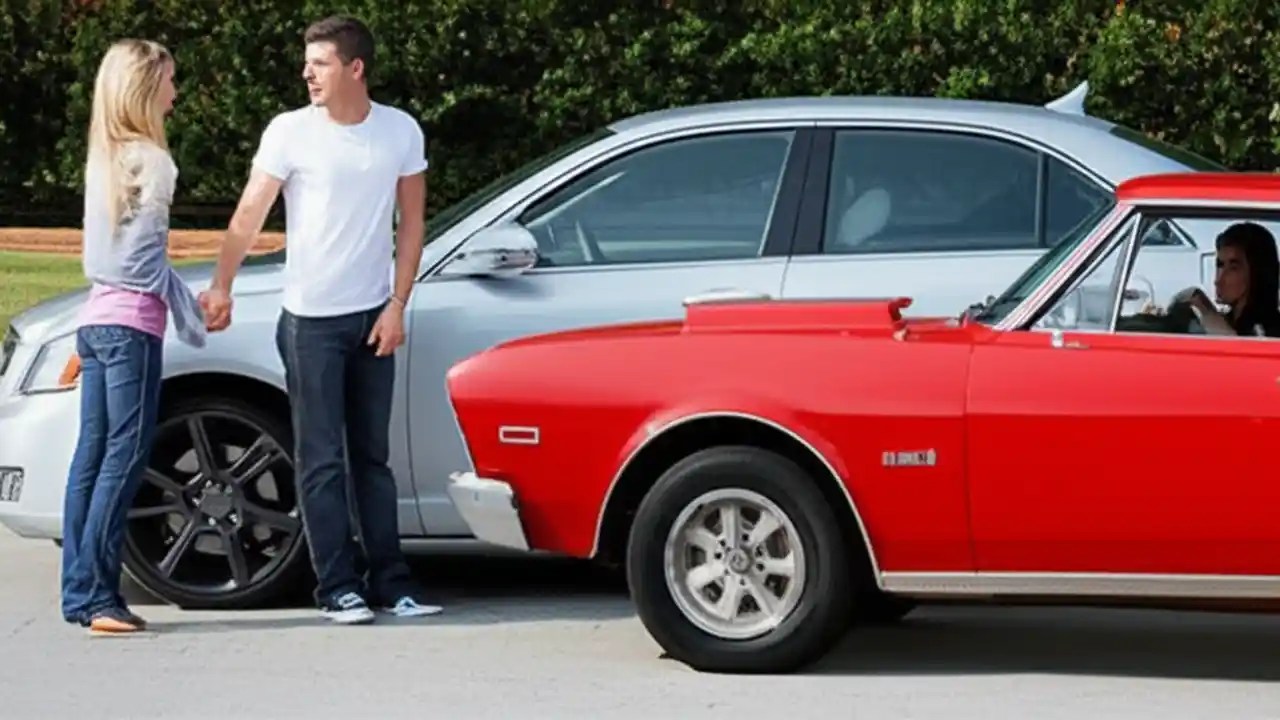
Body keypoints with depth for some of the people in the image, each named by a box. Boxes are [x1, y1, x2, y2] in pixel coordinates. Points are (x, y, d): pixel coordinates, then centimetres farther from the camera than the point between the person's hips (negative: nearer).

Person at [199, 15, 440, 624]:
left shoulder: (401, 132, 1)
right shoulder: (290, 132, -6)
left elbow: (411, 225, 6)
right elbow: (249, 215, -10)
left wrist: (396, 306, -1)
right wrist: (221, 287, -21)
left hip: (373, 319, 3)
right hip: (311, 321, -2)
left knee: (372, 456, 10)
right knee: (322, 460, -1)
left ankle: (389, 584, 13)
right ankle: (338, 589, 2)